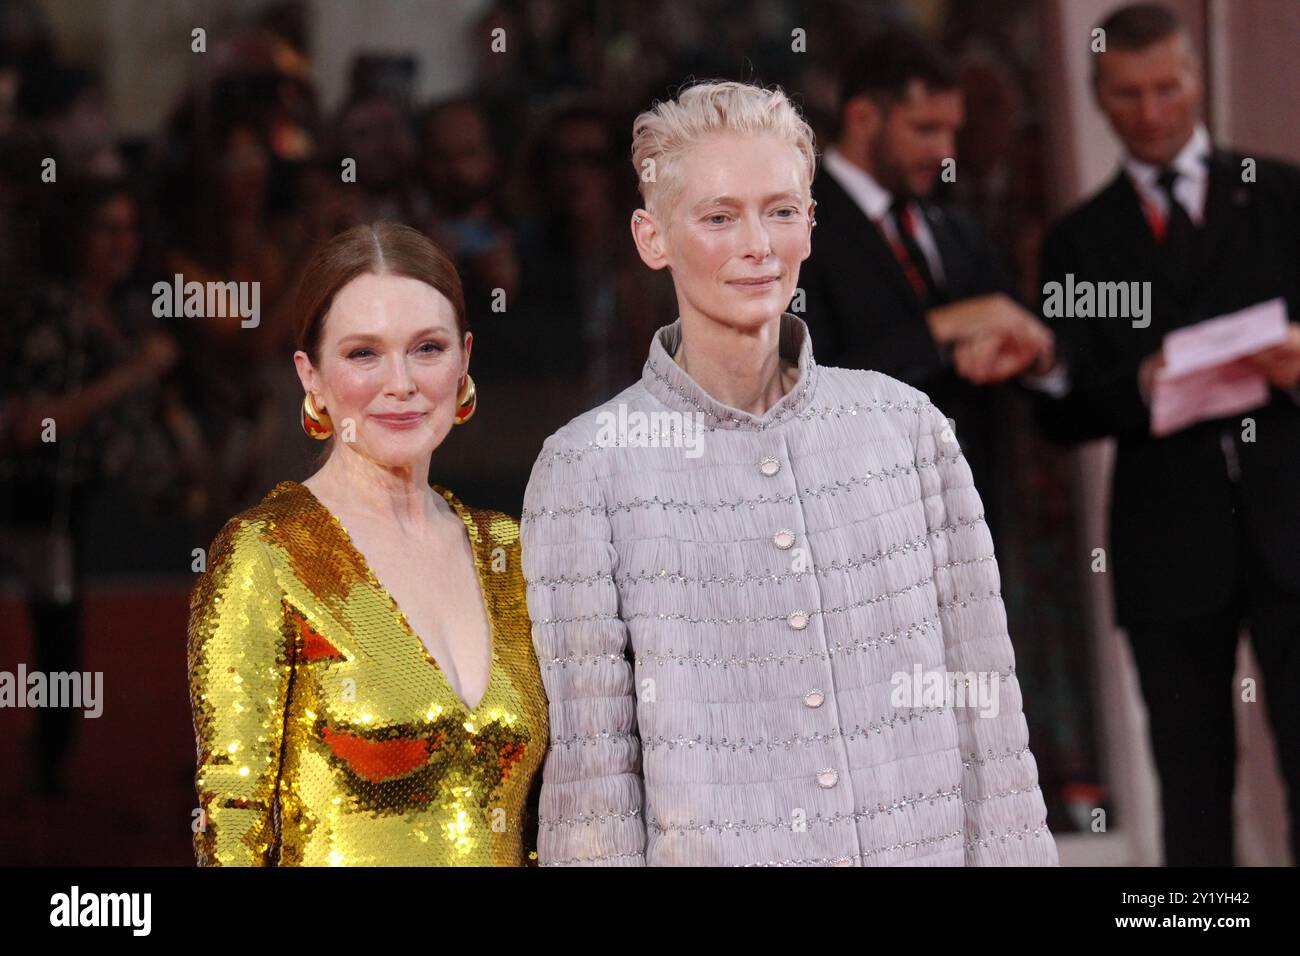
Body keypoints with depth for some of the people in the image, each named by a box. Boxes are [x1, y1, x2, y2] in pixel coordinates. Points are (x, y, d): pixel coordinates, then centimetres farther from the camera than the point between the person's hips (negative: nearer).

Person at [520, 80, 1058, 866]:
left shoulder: (906, 425, 2)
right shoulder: (587, 467, -6)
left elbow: (985, 707, 4)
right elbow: (592, 764, -6)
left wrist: (1014, 852, -1)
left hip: (924, 847, 3)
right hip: (710, 848, -2)